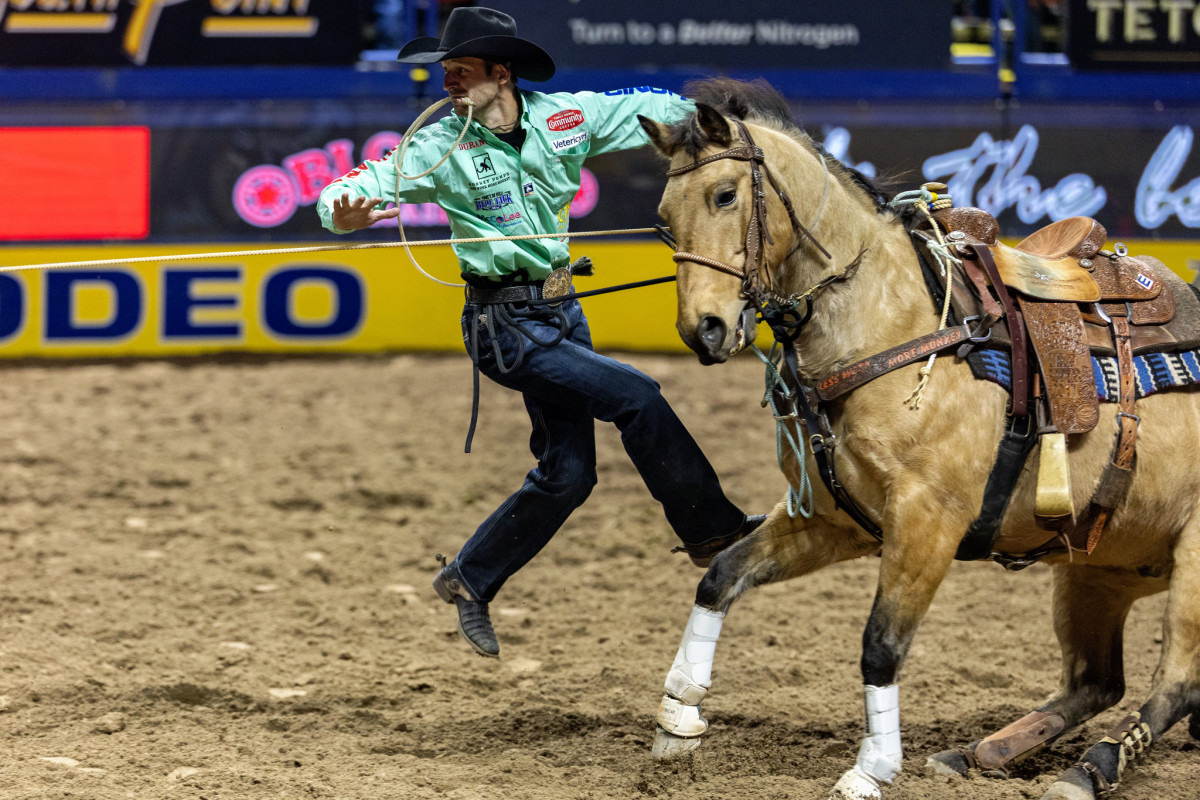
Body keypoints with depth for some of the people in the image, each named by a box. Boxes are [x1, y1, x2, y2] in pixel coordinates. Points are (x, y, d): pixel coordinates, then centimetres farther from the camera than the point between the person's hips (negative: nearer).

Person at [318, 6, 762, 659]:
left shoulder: (567, 117, -3)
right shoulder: (441, 148, -12)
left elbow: (656, 110, 7)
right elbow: (357, 190, -18)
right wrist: (344, 212, -41)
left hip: (561, 311, 6)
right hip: (505, 323, -6)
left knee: (567, 472, 10)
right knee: (633, 396, -18)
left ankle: (470, 581, 26)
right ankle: (713, 532, -5)